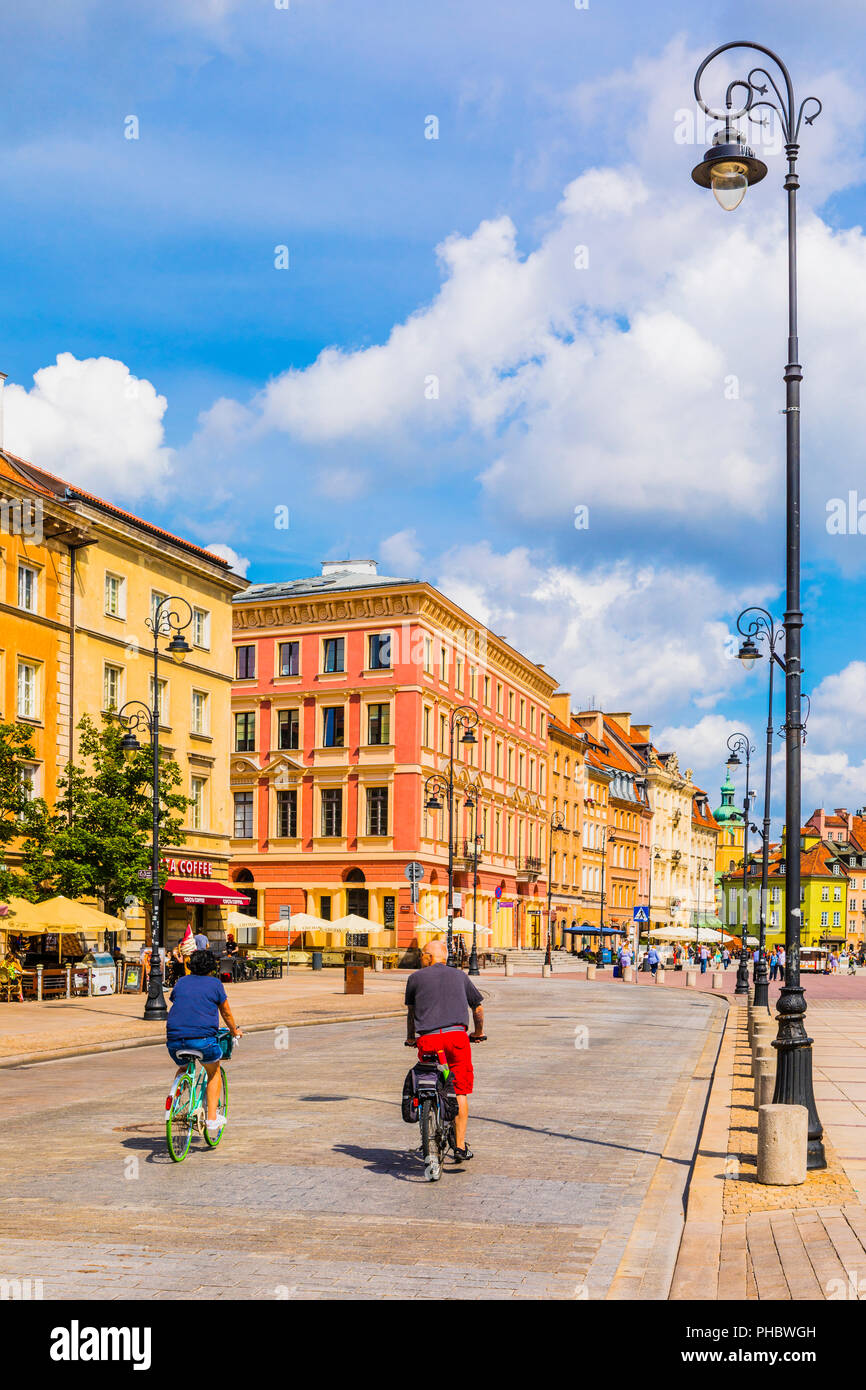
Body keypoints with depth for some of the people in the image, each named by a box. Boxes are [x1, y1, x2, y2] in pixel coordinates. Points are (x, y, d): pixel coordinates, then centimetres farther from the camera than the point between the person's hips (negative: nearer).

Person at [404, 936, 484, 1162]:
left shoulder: (415, 977, 12)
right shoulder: (460, 976, 17)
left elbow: (410, 1012, 20)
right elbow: (478, 1007, 24)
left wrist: (410, 1038, 35)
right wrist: (478, 1033, 39)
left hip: (427, 1039, -1)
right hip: (457, 1036, 1)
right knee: (460, 1092, 4)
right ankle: (460, 1146, -1)